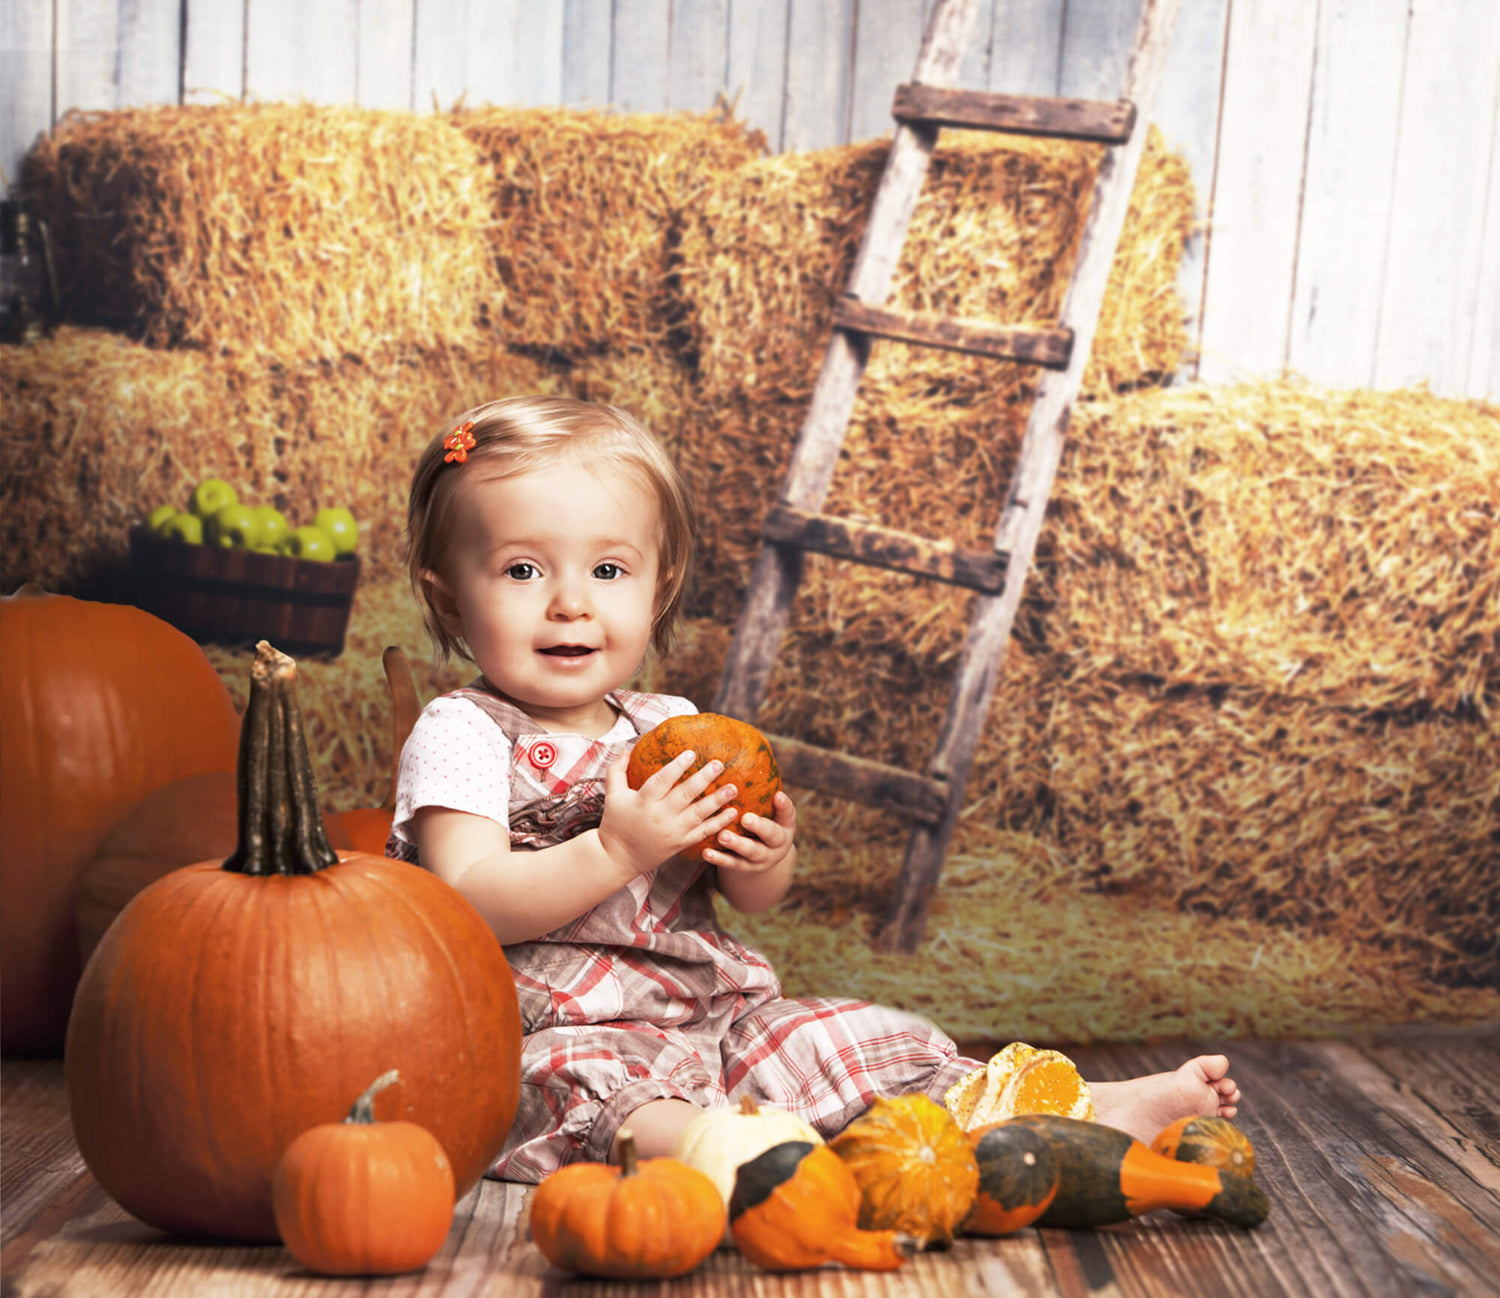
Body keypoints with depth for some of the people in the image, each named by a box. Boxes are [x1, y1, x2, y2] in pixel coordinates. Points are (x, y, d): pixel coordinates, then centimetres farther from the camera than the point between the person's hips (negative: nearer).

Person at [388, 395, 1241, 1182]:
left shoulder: (670, 729, 12)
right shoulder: (461, 735, -5)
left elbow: (756, 900, 12)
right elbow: (473, 906, -19)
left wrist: (767, 859, -12)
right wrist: (617, 851, -28)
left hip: (710, 1013, 7)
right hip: (562, 1036, -6)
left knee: (844, 1041, -7)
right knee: (585, 1086, -37)